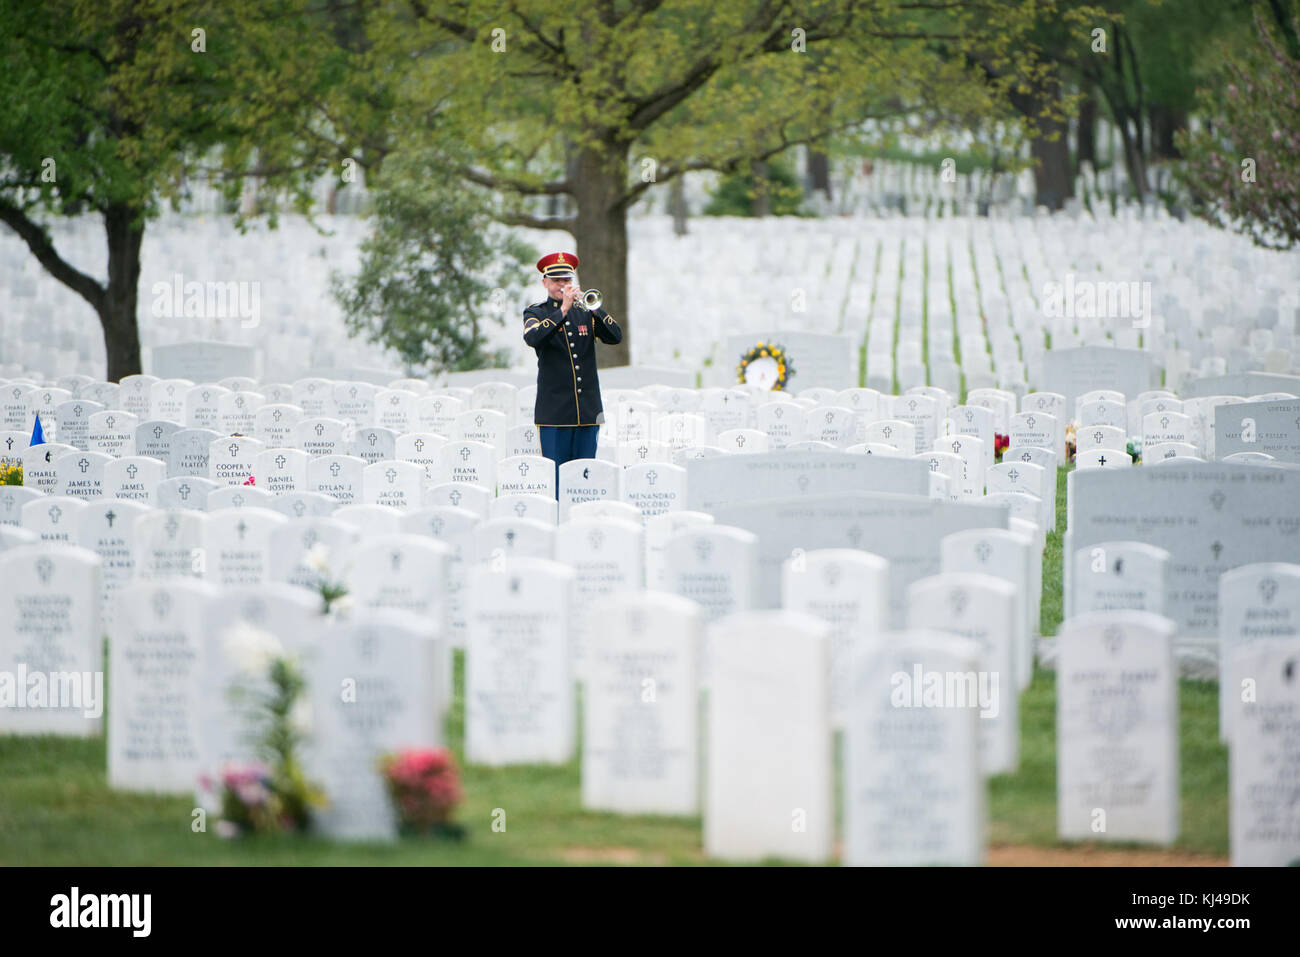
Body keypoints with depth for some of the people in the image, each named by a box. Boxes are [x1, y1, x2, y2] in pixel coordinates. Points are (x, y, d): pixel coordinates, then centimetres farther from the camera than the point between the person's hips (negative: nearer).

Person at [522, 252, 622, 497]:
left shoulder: (585, 312, 13)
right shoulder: (535, 313, 4)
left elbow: (615, 337, 0)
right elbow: (533, 338, -18)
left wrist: (595, 309, -14)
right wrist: (563, 310, -22)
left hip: (588, 411, 3)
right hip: (554, 410, -3)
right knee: (556, 479, -5)